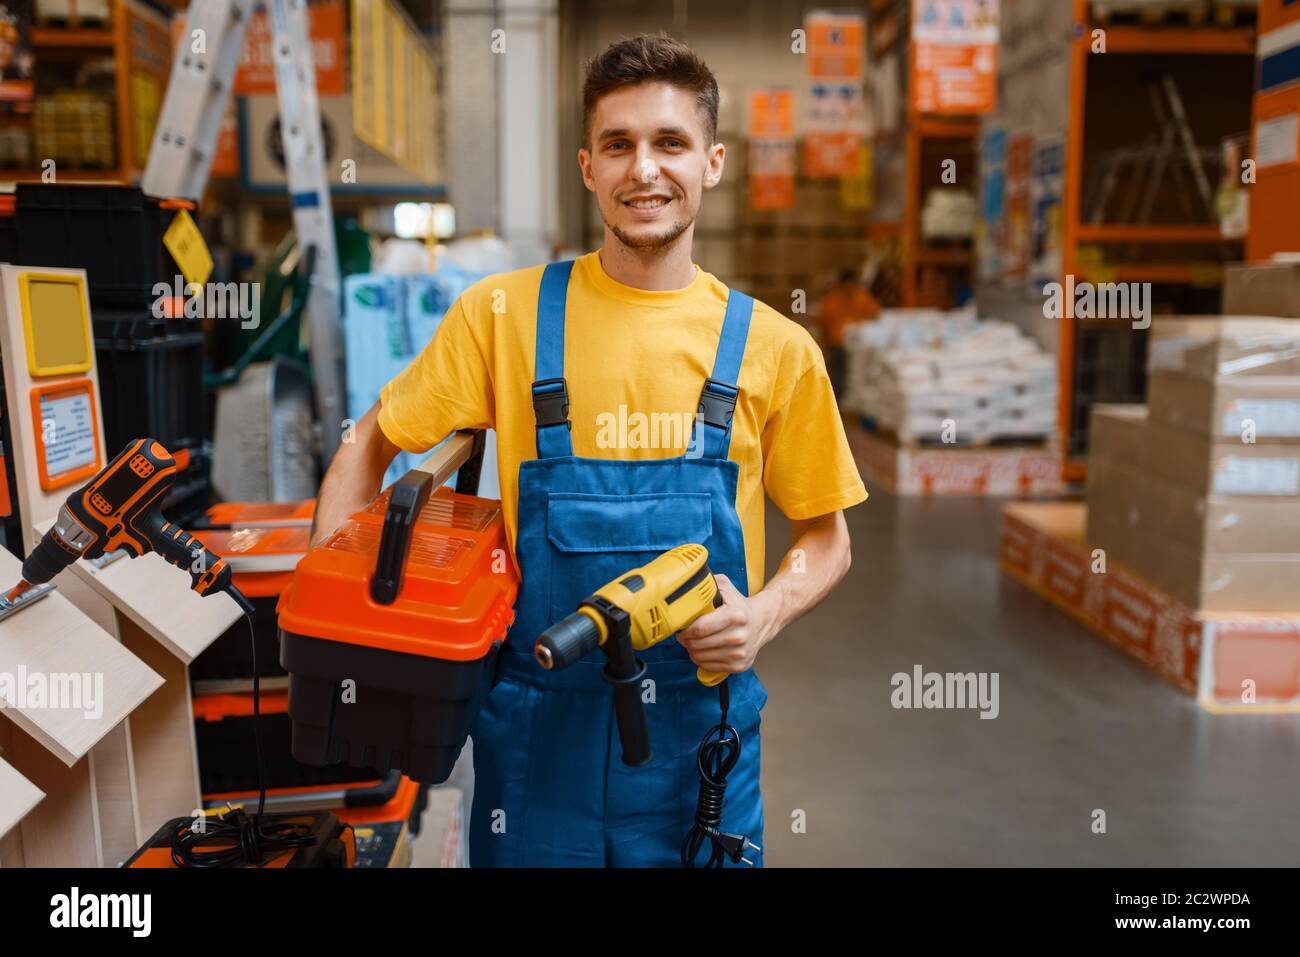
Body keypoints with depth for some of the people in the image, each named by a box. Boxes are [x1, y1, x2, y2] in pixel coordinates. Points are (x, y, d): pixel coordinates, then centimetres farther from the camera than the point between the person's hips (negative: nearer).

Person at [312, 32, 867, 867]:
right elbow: (371, 446, 5)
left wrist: (763, 617, -12)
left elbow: (826, 539, 7)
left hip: (703, 728, 1)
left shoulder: (773, 348, -3)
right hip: (538, 729, 0)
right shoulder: (502, 313, -4)